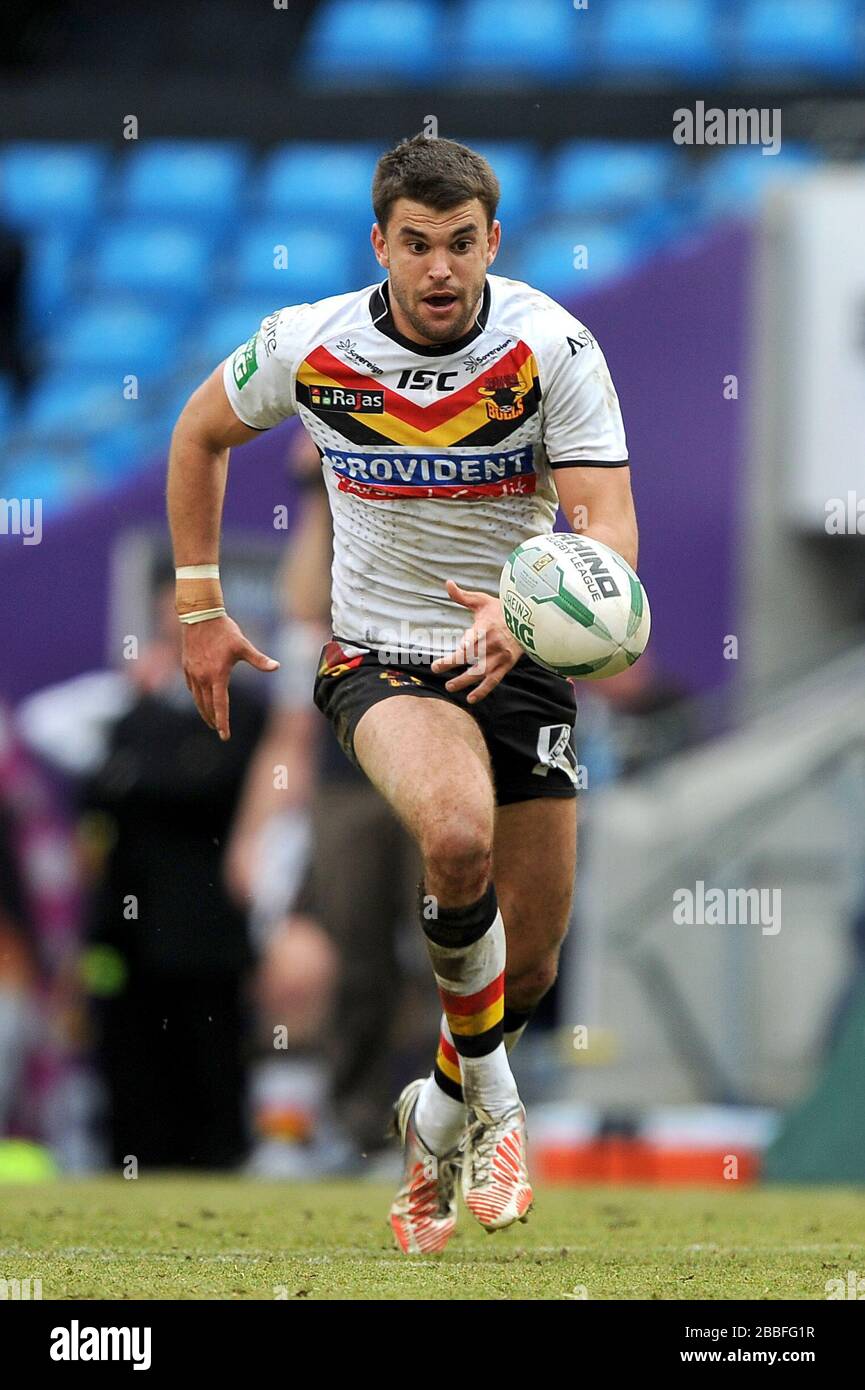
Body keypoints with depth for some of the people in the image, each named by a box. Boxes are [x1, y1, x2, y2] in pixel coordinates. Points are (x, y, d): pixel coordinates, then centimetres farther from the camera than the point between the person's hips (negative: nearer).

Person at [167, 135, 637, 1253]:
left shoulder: (552, 349, -15)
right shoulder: (307, 347, -10)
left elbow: (608, 530, -21)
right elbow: (201, 433, 11)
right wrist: (199, 605, 7)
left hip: (518, 663, 1)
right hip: (378, 659, -1)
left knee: (527, 969, 5)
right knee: (458, 834, -34)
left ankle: (439, 1117, 38)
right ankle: (492, 1102, -13)